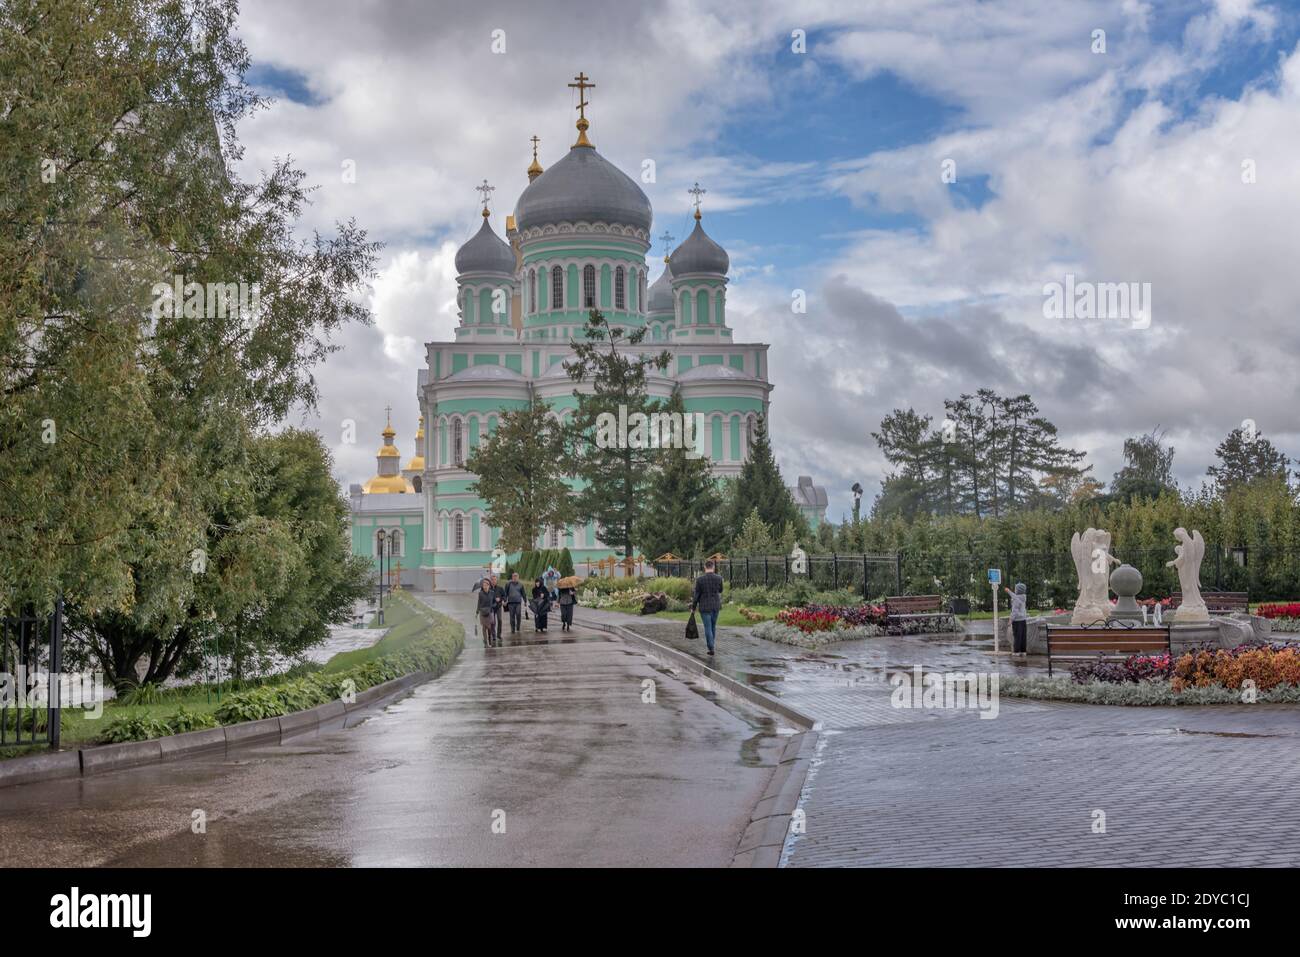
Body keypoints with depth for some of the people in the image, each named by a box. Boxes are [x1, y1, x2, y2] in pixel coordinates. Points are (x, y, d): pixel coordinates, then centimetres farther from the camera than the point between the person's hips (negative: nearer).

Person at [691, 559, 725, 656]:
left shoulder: (700, 579, -16)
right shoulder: (719, 578, -9)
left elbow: (696, 595, -10)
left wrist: (693, 608, 3)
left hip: (705, 607, -3)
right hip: (716, 606, 3)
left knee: (708, 628, 3)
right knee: (713, 625, 22)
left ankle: (711, 649, -1)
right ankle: (710, 644, 33)